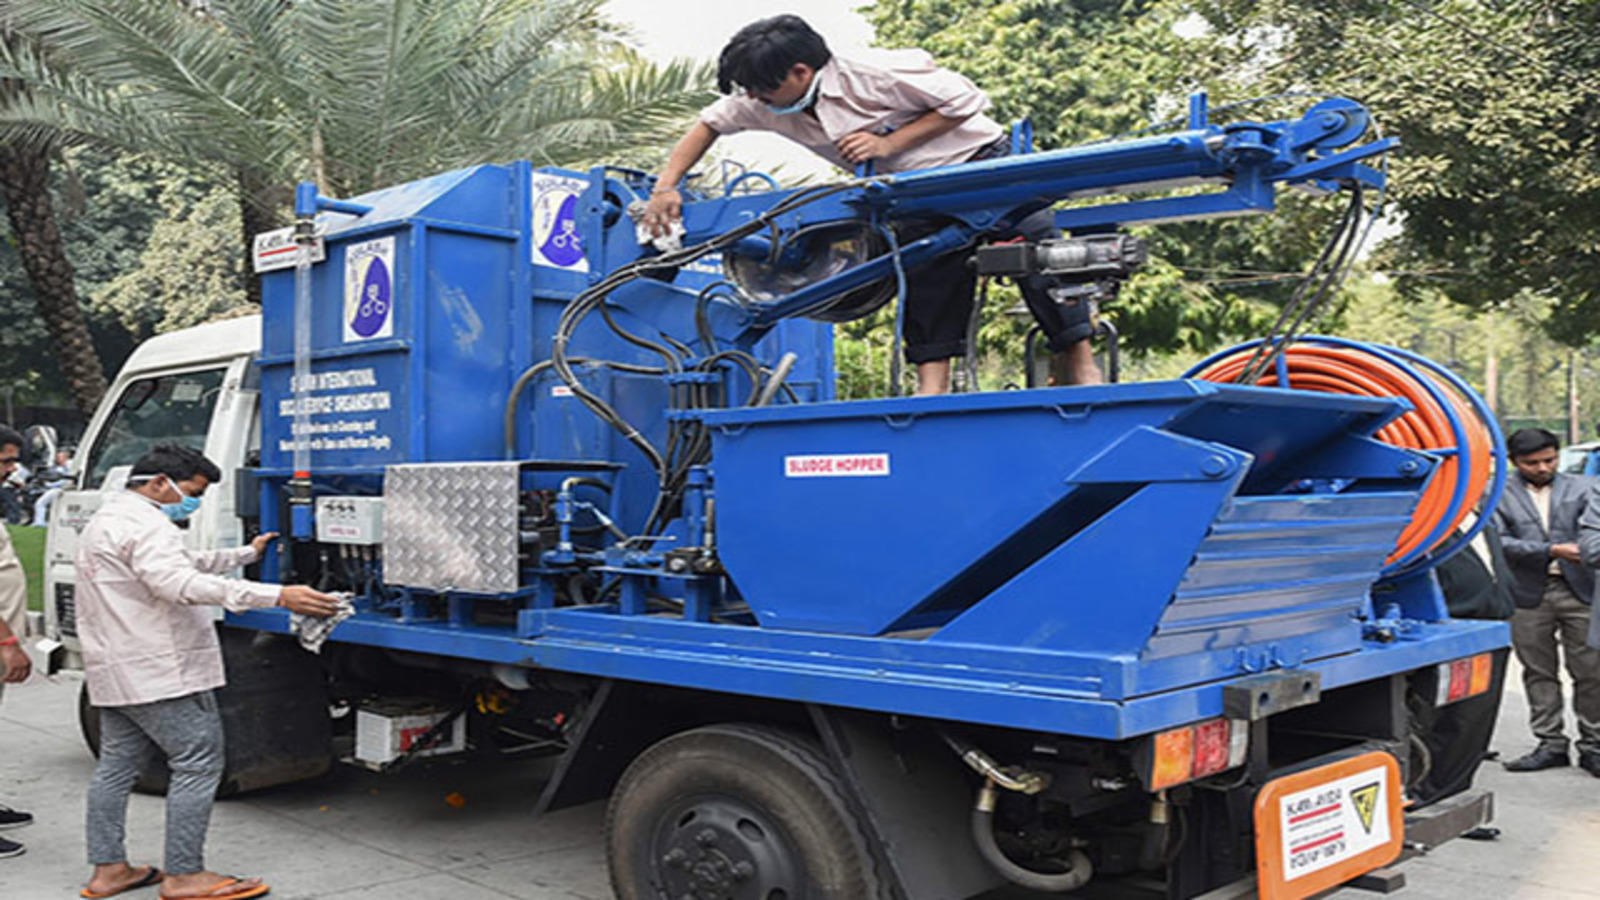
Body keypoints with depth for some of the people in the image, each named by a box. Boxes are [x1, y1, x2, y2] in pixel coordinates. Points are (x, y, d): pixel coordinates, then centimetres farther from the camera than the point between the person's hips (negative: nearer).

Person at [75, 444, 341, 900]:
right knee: (199, 764, -6)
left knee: (117, 765, 14)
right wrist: (277, 596, -42)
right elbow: (181, 583, -33)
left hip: (115, 670, 11)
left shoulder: (107, 519, 20)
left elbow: (182, 563, 32)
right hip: (158, 670, -11)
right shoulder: (143, 524, -16)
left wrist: (247, 553, 34)